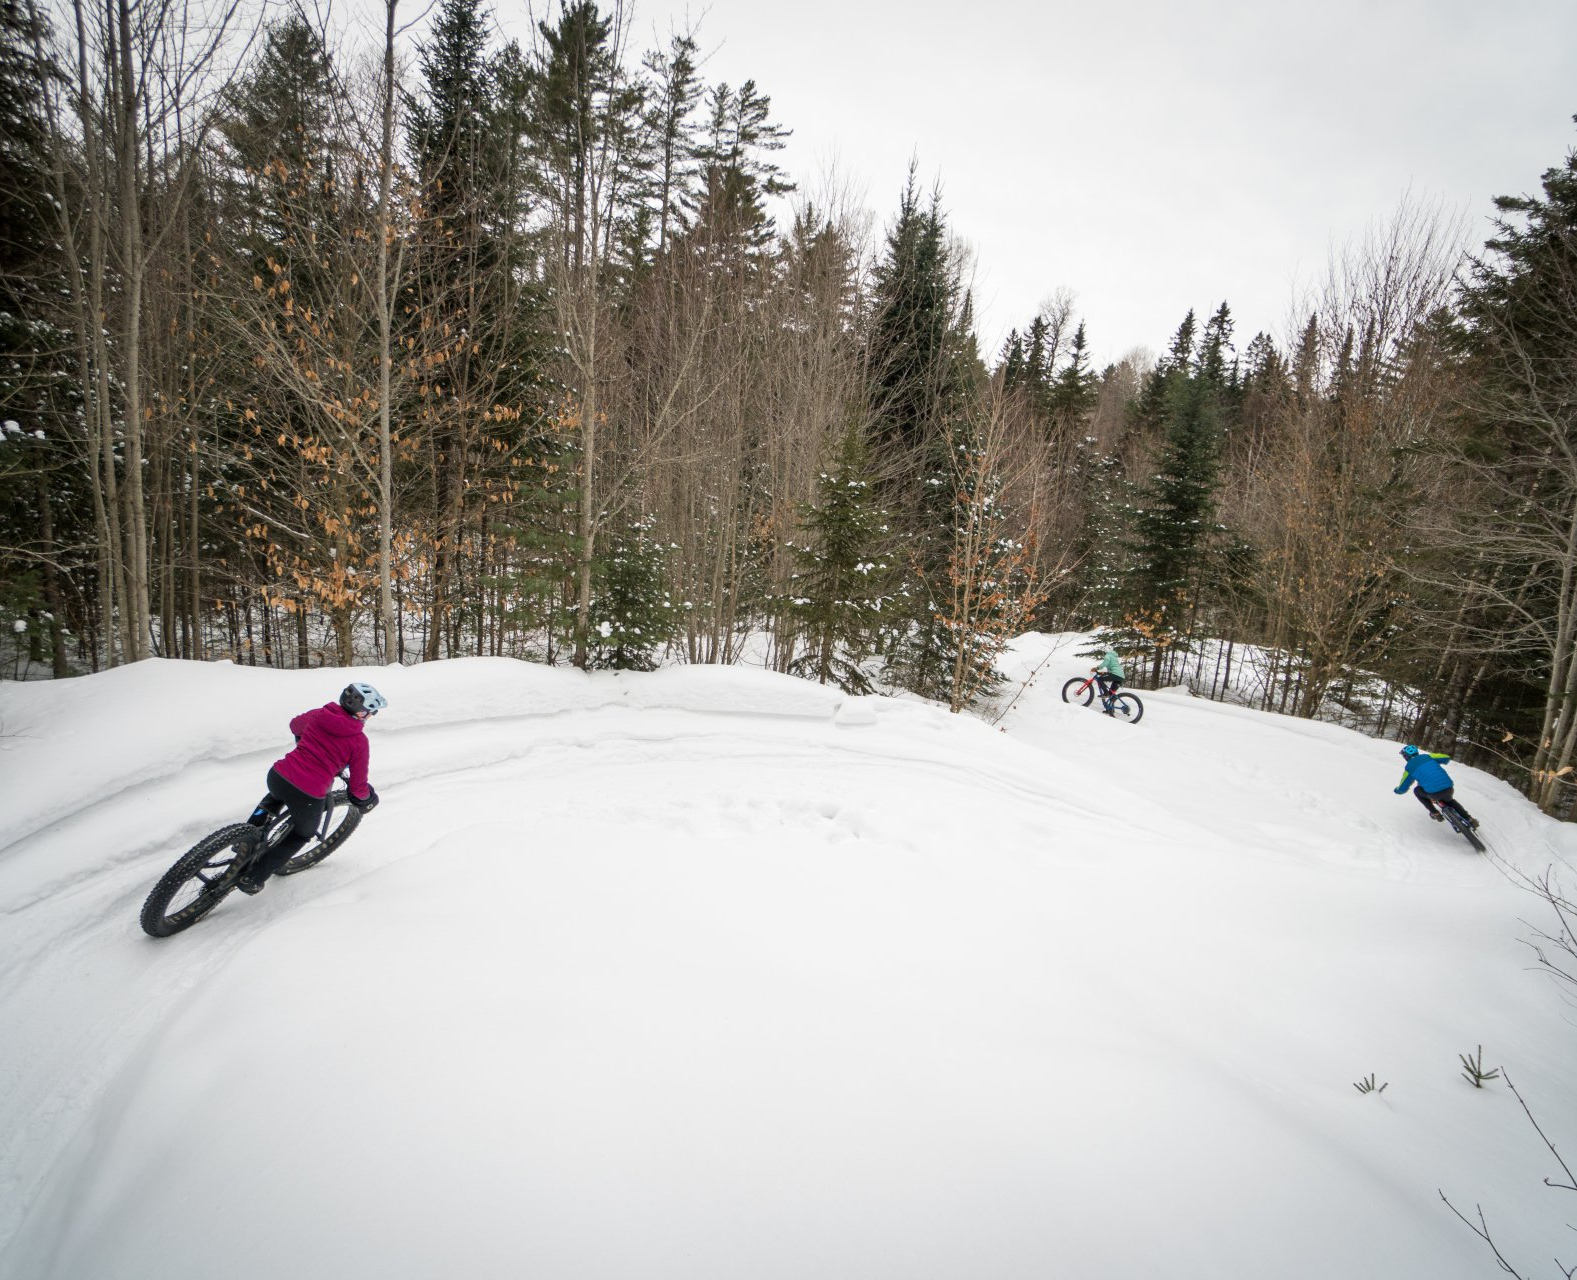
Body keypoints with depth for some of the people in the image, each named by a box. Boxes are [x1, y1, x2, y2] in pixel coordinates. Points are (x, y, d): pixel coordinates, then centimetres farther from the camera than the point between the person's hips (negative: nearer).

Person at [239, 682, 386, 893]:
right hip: (308, 797, -4)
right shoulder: (359, 741, -7)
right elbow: (358, 786, -1)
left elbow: (295, 726, 31)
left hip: (277, 776, 5)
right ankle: (253, 879, 24)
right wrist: (366, 799, 21)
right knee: (303, 834, 28)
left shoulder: (318, 714, 6)